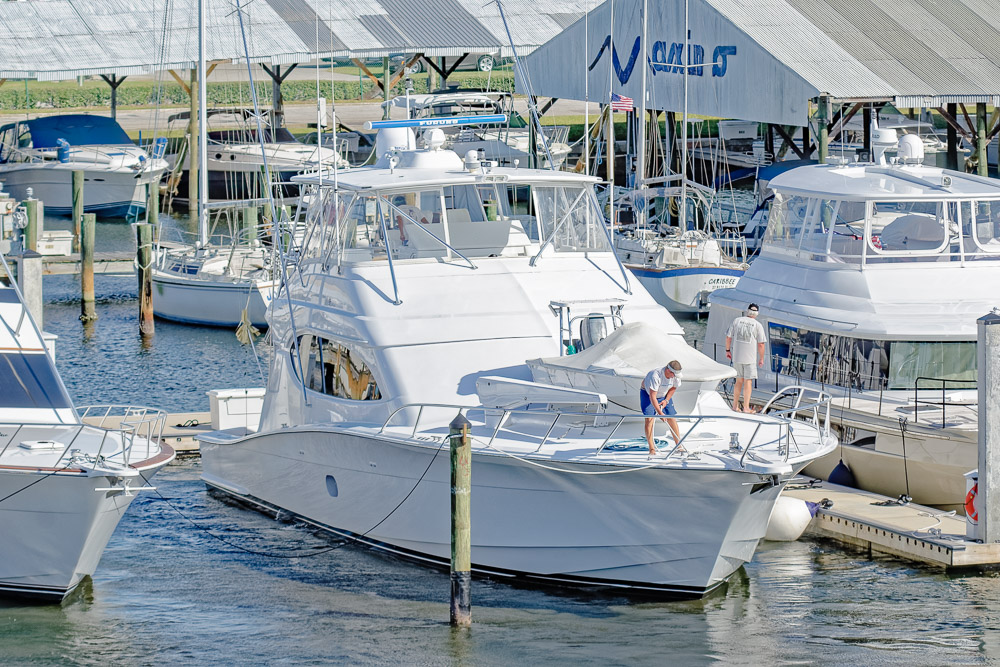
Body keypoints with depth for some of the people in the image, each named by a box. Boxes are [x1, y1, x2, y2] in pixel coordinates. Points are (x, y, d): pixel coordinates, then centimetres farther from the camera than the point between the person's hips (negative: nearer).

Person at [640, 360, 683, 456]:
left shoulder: (676, 375, -20)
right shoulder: (655, 376, -39)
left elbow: (673, 388, 2)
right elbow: (652, 397, -38)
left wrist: (666, 400, -10)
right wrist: (660, 413, -41)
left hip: (664, 395, 5)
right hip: (647, 393, -5)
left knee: (671, 418, -3)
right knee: (649, 418, -17)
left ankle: (678, 445, 6)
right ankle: (652, 449, -15)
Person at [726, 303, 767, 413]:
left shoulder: (737, 321, 2)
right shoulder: (758, 325, -6)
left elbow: (728, 337, 4)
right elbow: (761, 344, -7)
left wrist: (728, 350, 16)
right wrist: (761, 358, 3)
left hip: (736, 357, 3)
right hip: (750, 358, -3)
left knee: (739, 380, 15)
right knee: (748, 382, 2)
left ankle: (735, 405, 19)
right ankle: (746, 407, 1)